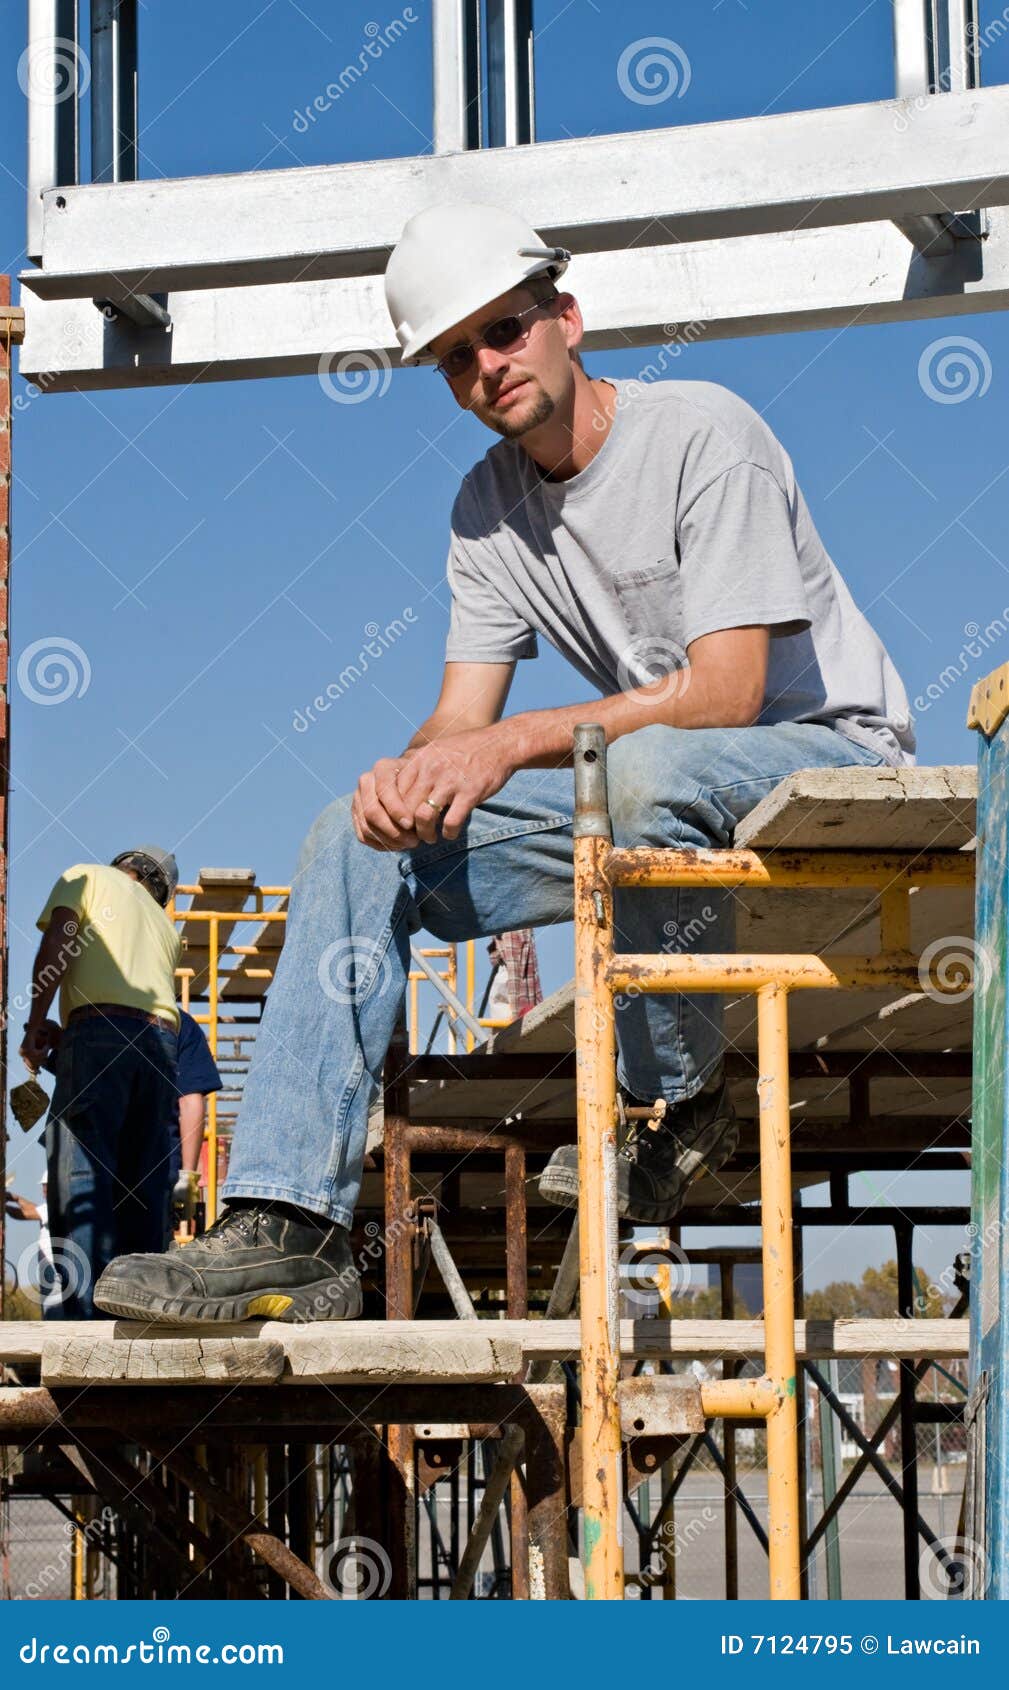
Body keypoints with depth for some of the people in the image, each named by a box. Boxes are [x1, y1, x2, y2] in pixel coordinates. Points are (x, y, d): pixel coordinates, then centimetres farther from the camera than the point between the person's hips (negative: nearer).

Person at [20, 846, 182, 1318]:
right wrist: (65, 1035, 20)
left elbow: (56, 943, 0)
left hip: (100, 1028, -6)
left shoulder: (88, 877, 17)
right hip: (161, 1039, 6)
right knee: (144, 1187, 6)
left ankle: (88, 1310, -26)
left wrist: (35, 1026, -3)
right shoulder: (164, 925, 33)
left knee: (79, 1176, -13)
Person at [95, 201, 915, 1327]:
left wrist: (512, 744, -28)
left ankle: (675, 1104, -15)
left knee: (645, 765, -40)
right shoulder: (487, 507, 7)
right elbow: (462, 720, 2)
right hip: (641, 798, 7)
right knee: (360, 842, -8)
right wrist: (413, 770, -24)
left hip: (828, 746, -7)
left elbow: (727, 690, -23)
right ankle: (288, 1226, -18)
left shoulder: (703, 434, -15)